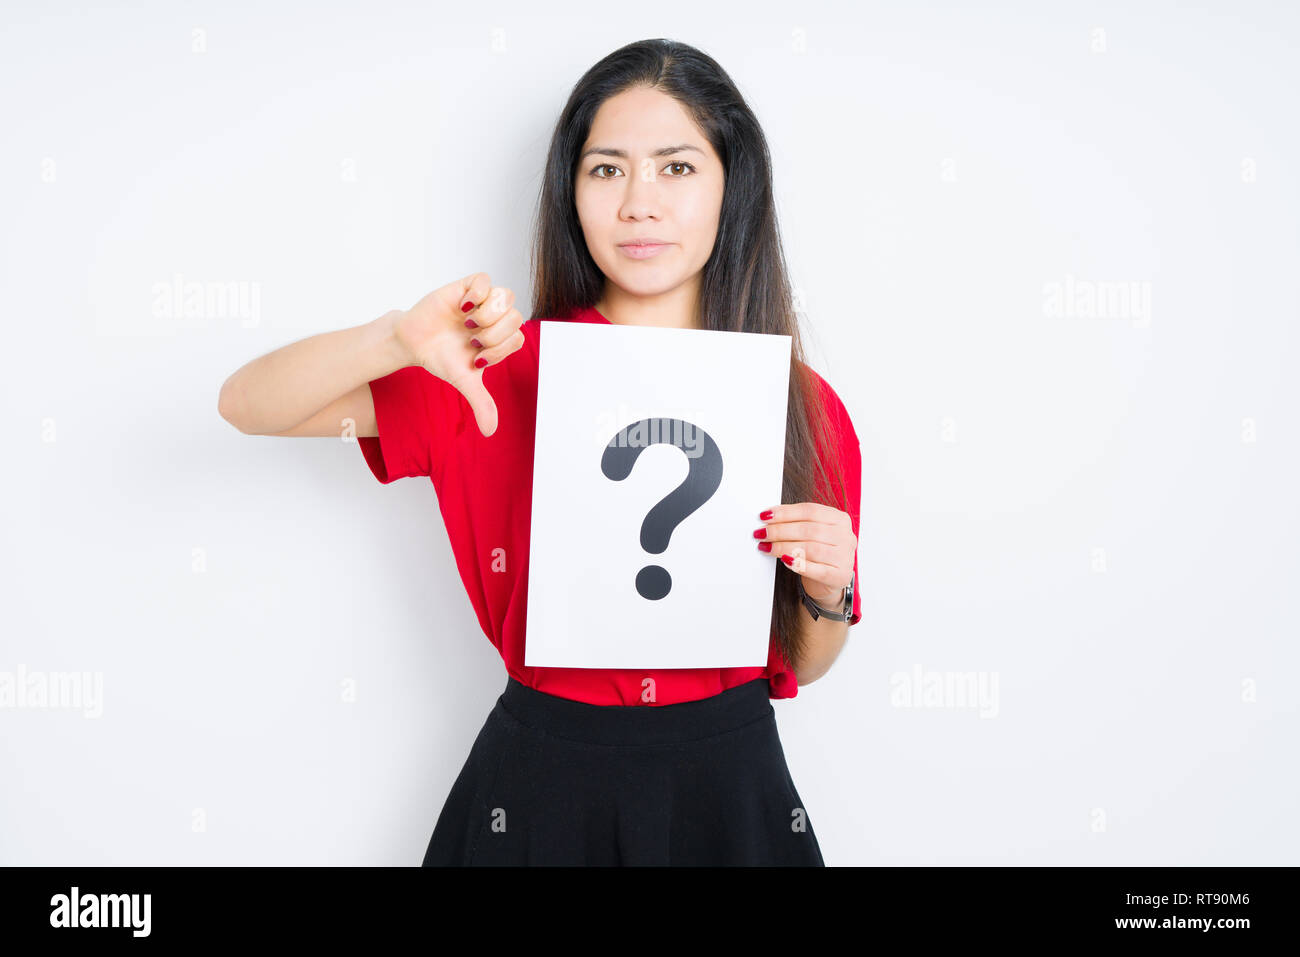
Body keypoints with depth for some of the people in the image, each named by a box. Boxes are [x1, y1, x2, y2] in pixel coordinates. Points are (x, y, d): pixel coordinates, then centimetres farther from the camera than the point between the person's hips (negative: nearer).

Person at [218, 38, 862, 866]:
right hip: (544, 776, -1)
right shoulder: (507, 371, -8)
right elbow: (249, 406, -12)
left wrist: (831, 592, -17)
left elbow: (801, 664, 6)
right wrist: (402, 337, -29)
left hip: (728, 786, 1)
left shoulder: (804, 405, -5)